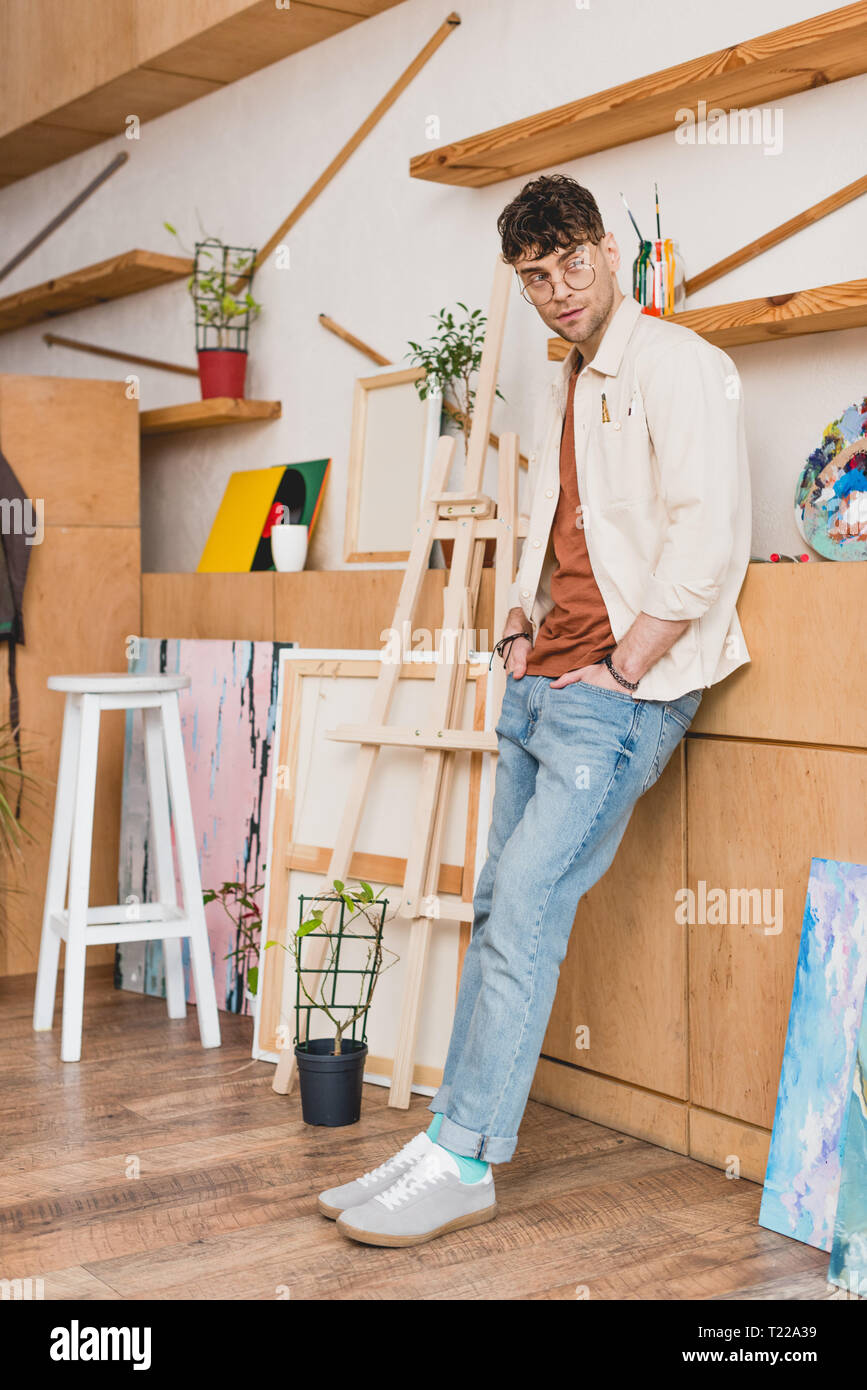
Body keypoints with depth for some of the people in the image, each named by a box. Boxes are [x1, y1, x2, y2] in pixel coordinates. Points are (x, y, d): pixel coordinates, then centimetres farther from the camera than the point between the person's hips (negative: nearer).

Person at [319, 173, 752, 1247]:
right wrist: (524, 629, 13)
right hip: (541, 683, 9)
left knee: (526, 907, -12)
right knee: (499, 909, 8)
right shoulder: (566, 391, 20)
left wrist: (621, 669, -15)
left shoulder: (675, 364, -7)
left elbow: (710, 536, -17)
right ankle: (450, 1143, 16)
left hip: (621, 693, -9)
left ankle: (462, 1160, -3)